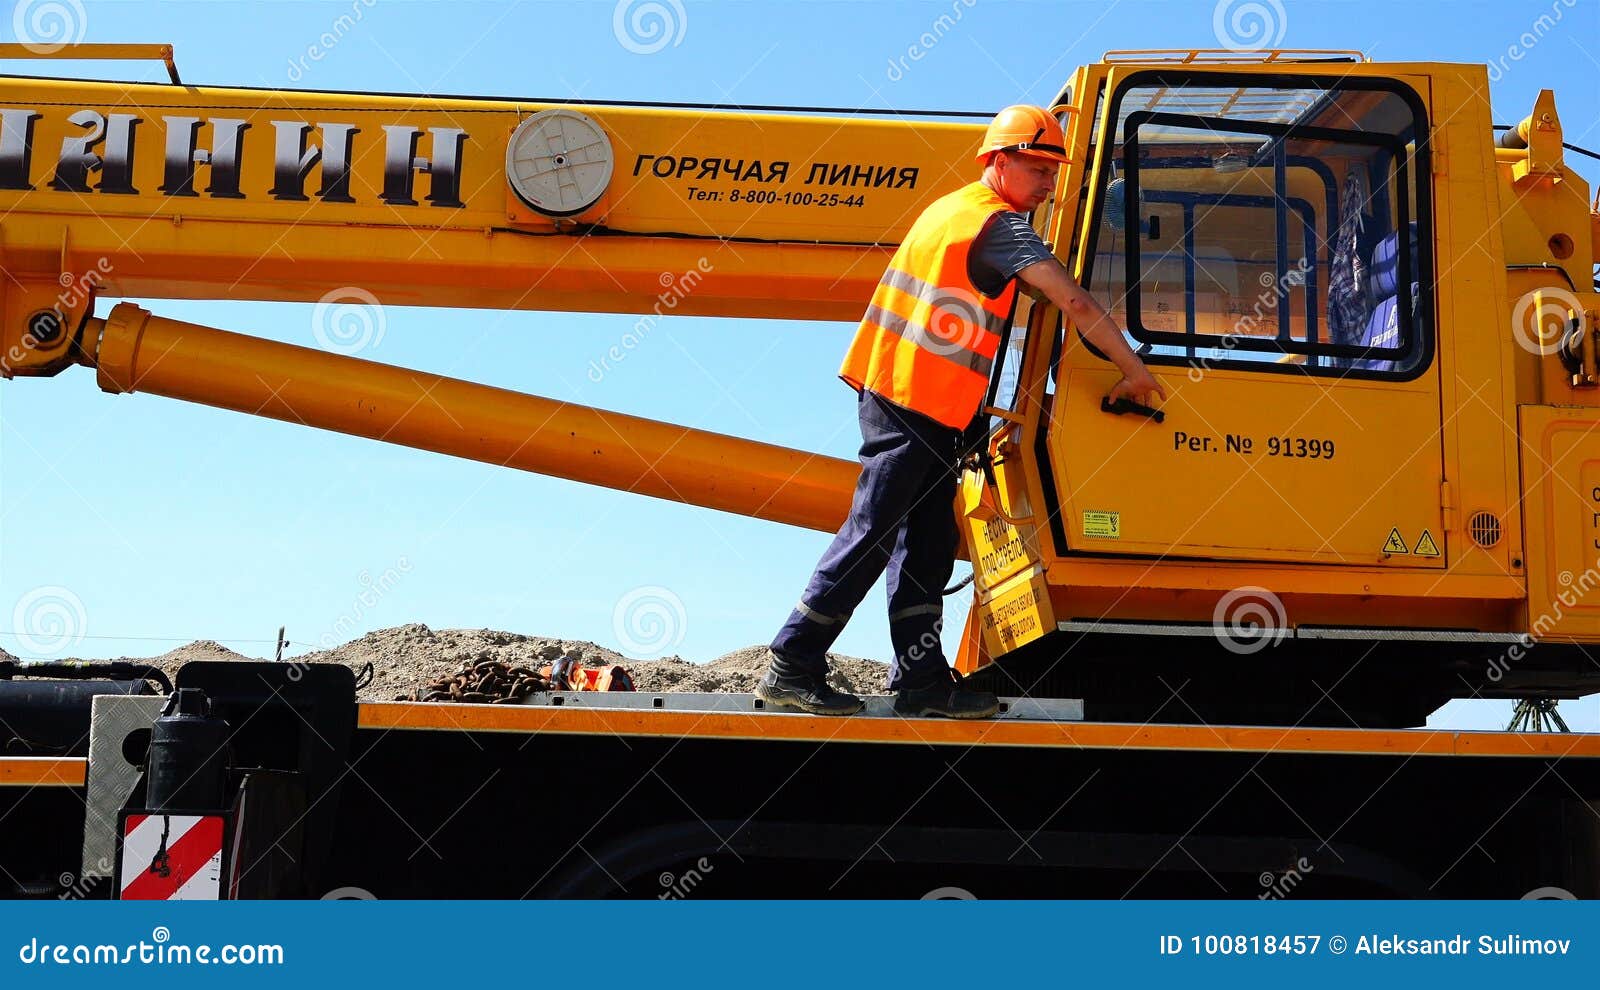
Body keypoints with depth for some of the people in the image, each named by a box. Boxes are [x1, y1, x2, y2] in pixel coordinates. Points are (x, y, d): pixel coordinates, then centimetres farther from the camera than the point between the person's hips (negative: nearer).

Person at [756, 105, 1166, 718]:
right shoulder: (1000, 223, -9)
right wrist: (1135, 370, -6)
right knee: (872, 535, -7)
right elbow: (1075, 303, -13)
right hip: (921, 401, -10)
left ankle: (922, 682, 8)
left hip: (893, 389, 10)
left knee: (928, 543, 9)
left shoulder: (952, 208, 20)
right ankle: (790, 669, -3)